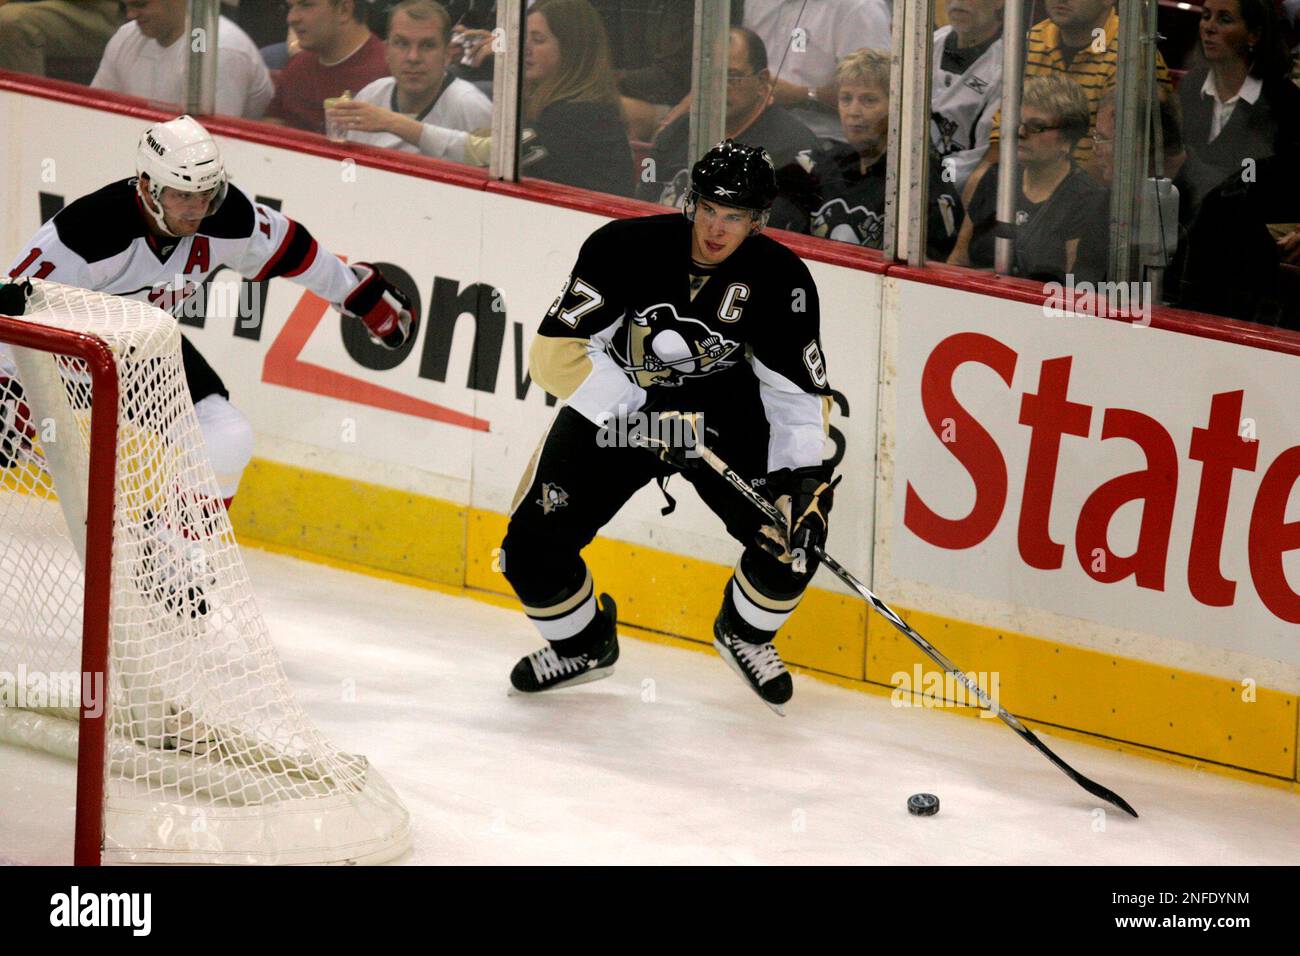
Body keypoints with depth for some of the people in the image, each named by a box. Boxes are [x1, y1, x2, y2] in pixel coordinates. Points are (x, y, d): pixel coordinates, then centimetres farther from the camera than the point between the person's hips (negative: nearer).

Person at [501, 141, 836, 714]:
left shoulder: (780, 279, -18)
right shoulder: (626, 247, -25)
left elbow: (799, 392, -12)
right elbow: (556, 351, -26)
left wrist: (804, 475, -27)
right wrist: (643, 416, -32)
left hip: (724, 410, 1)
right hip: (614, 404, -1)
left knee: (793, 535, -18)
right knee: (534, 546, -10)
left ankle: (744, 633, 15)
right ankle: (582, 644, 23)